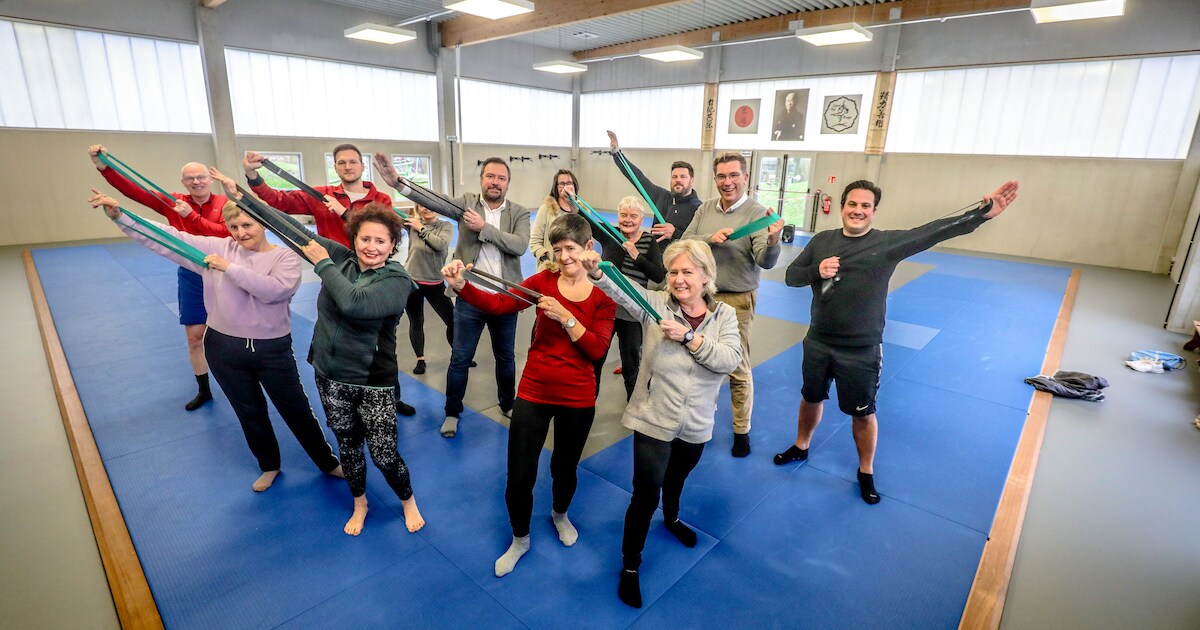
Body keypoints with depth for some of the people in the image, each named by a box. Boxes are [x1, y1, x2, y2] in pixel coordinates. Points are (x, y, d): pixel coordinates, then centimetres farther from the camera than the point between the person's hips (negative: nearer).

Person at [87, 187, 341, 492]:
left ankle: (329, 463, 28)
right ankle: (269, 466, 40)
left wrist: (229, 267, -23)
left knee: (296, 410, 8)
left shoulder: (285, 257, -9)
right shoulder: (218, 248, 0)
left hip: (273, 350, -3)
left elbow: (272, 289, -26)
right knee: (249, 414, 19)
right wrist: (118, 215, -12)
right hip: (224, 348, 3)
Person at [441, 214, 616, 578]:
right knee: (519, 476, 5)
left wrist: (565, 317, -26)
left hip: (578, 399, 0)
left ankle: (560, 514, 56)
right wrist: (460, 285, -34)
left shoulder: (605, 294, -6)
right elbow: (497, 304, -18)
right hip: (533, 393, 0)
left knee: (565, 468, 21)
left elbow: (597, 350, -15)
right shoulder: (543, 281, -5)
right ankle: (520, 539, 35)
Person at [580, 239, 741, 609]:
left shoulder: (724, 315, -5)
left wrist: (689, 336, -27)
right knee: (645, 496, 3)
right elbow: (621, 291, -29)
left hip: (696, 426, 3)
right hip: (654, 422, -3)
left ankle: (672, 518, 62)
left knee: (676, 479, 29)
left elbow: (730, 360, -19)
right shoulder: (656, 305, -11)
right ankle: (630, 566, 27)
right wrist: (595, 272, -48)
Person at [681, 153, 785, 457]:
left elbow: (765, 261, -20)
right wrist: (710, 238, -17)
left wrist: (772, 241, -41)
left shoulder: (757, 212, -11)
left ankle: (742, 430, 23)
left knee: (738, 369, 4)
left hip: (736, 301, -4)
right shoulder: (705, 209, 3)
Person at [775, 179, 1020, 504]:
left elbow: (934, 231, -22)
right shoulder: (822, 240, 0)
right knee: (811, 398, 21)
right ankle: (801, 447, 45)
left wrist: (982, 213, -36)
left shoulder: (888, 242, -9)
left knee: (863, 414, 11)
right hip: (818, 343, 3)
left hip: (861, 351, -2)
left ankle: (866, 472, 34)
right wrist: (816, 271, -19)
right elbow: (790, 276, 1)